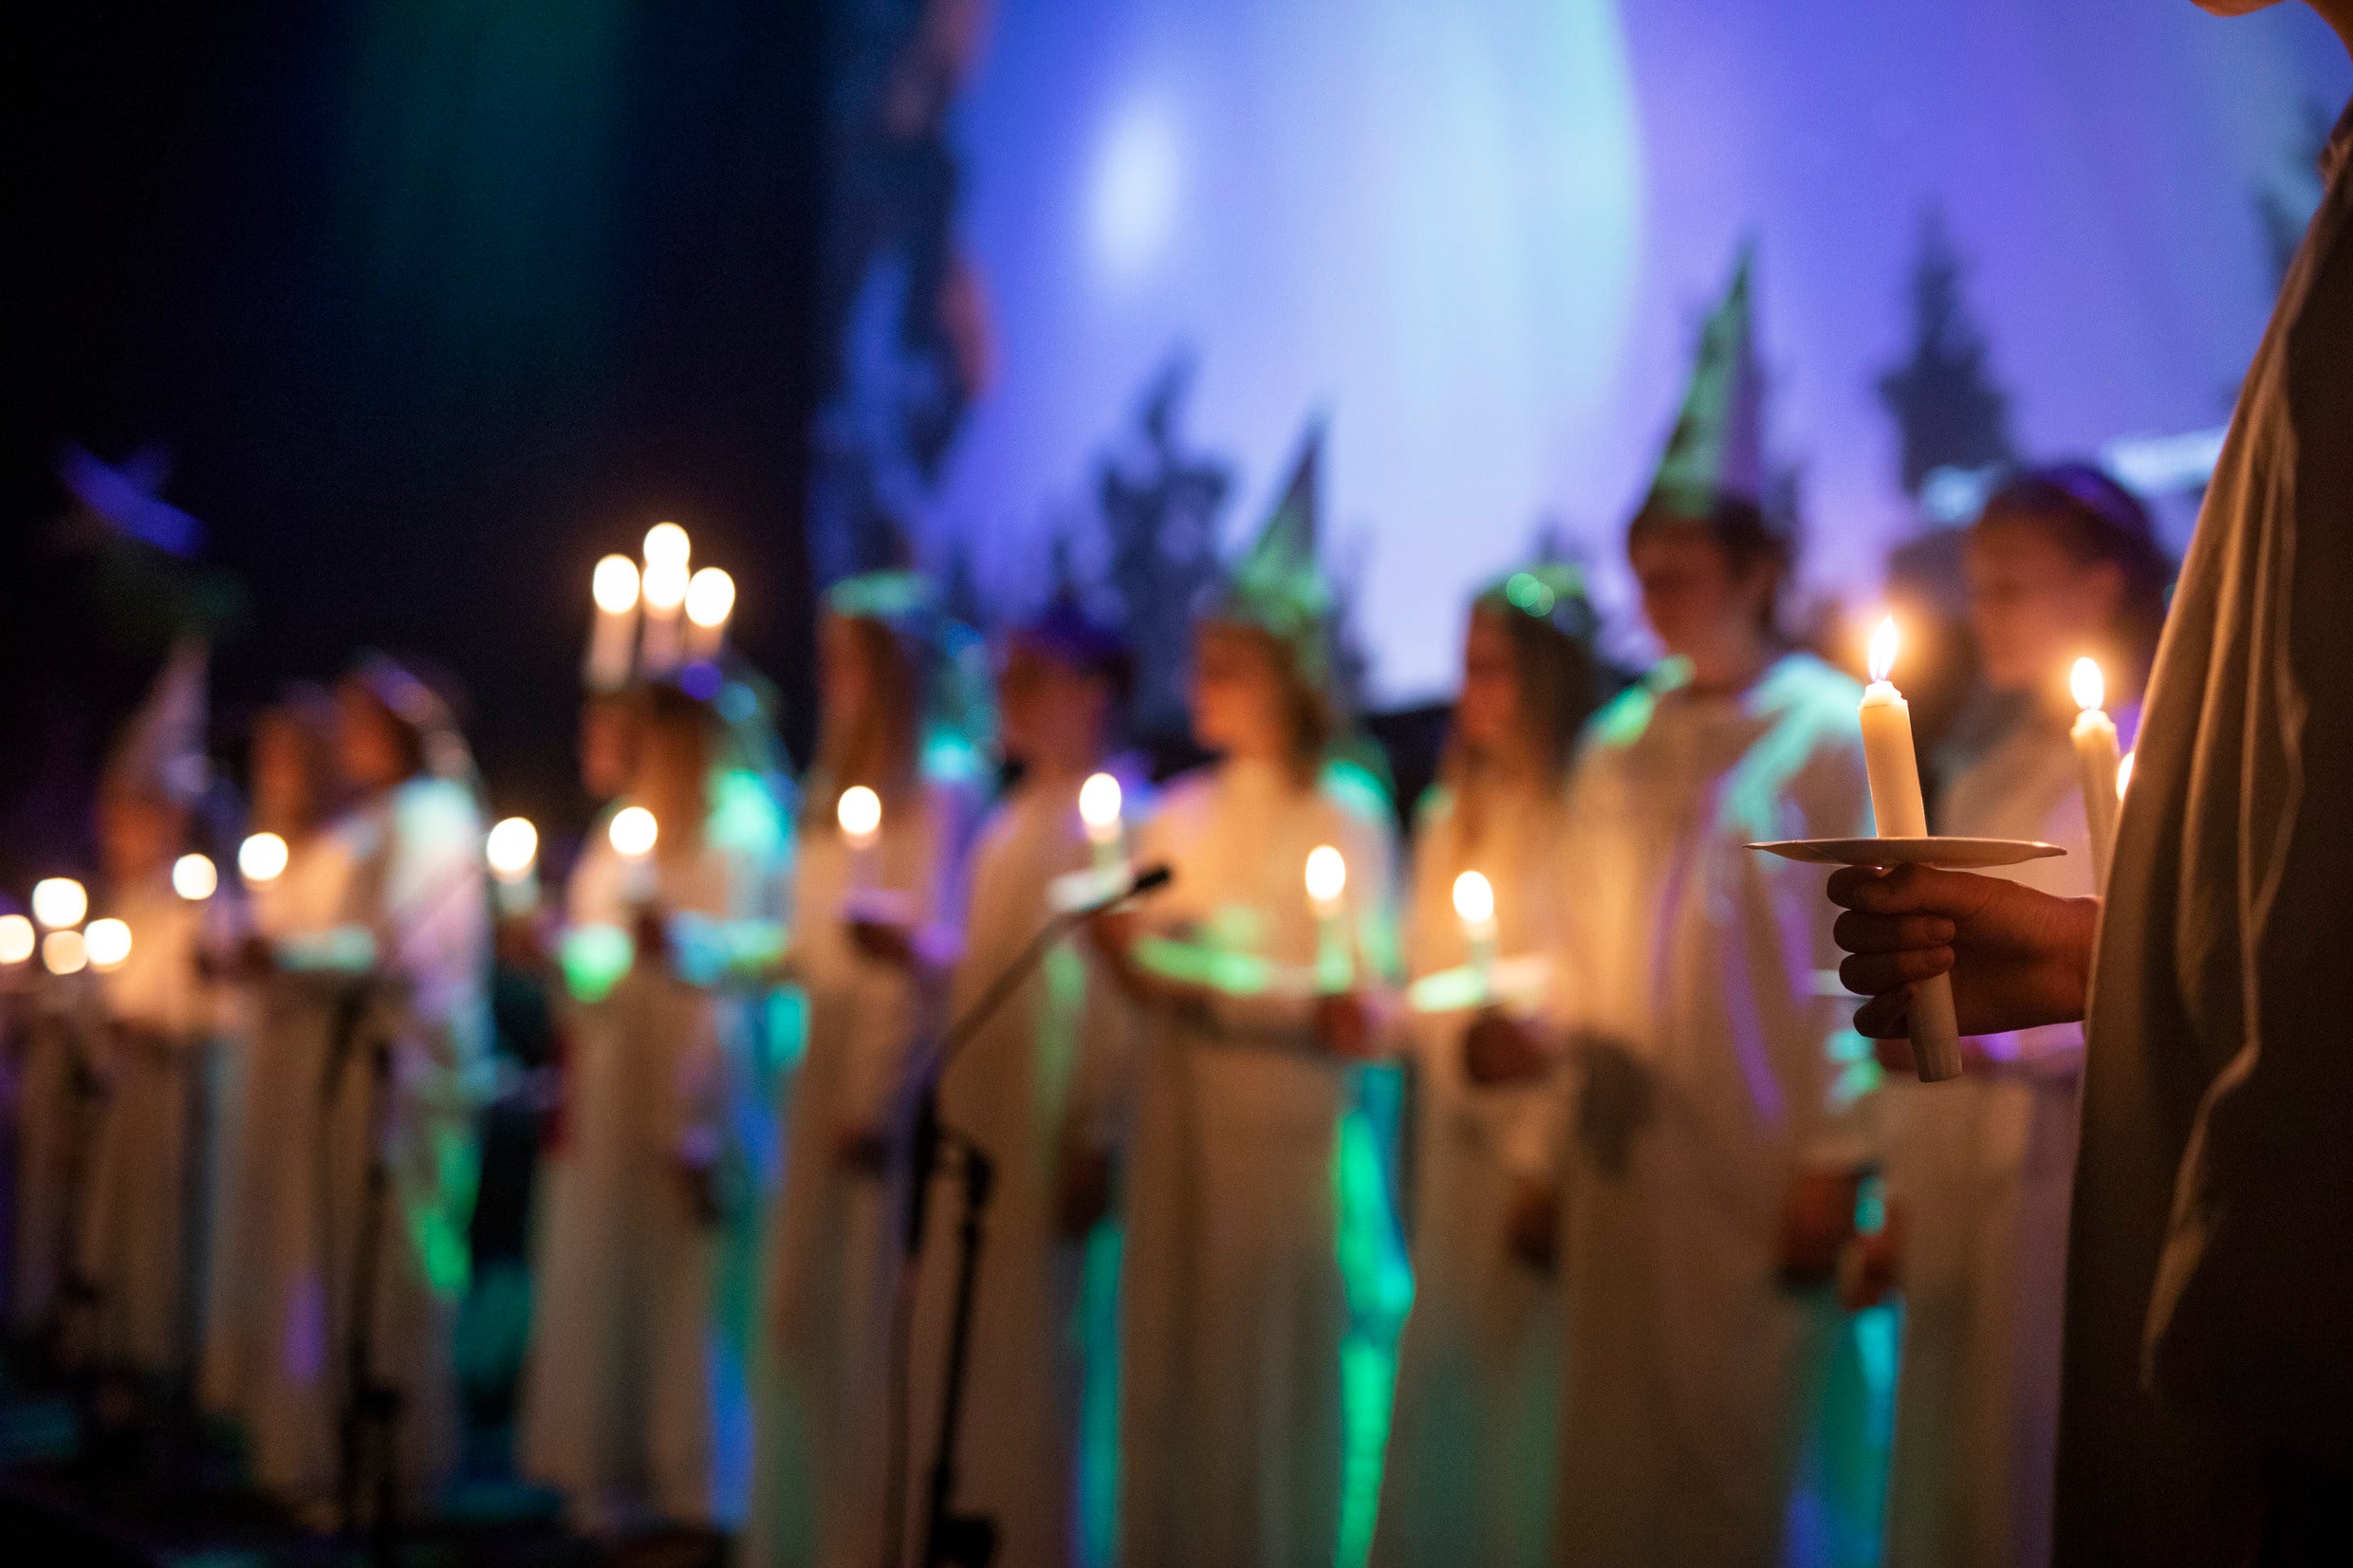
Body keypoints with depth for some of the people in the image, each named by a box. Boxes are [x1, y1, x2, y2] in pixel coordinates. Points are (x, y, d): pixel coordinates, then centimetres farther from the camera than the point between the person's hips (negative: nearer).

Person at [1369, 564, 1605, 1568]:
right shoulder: (1447, 822, 15)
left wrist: (1550, 1170, -16)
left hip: (1545, 1160, -7)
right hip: (1455, 1156, 7)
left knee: (1531, 1429, -5)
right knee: (1439, 1403, 8)